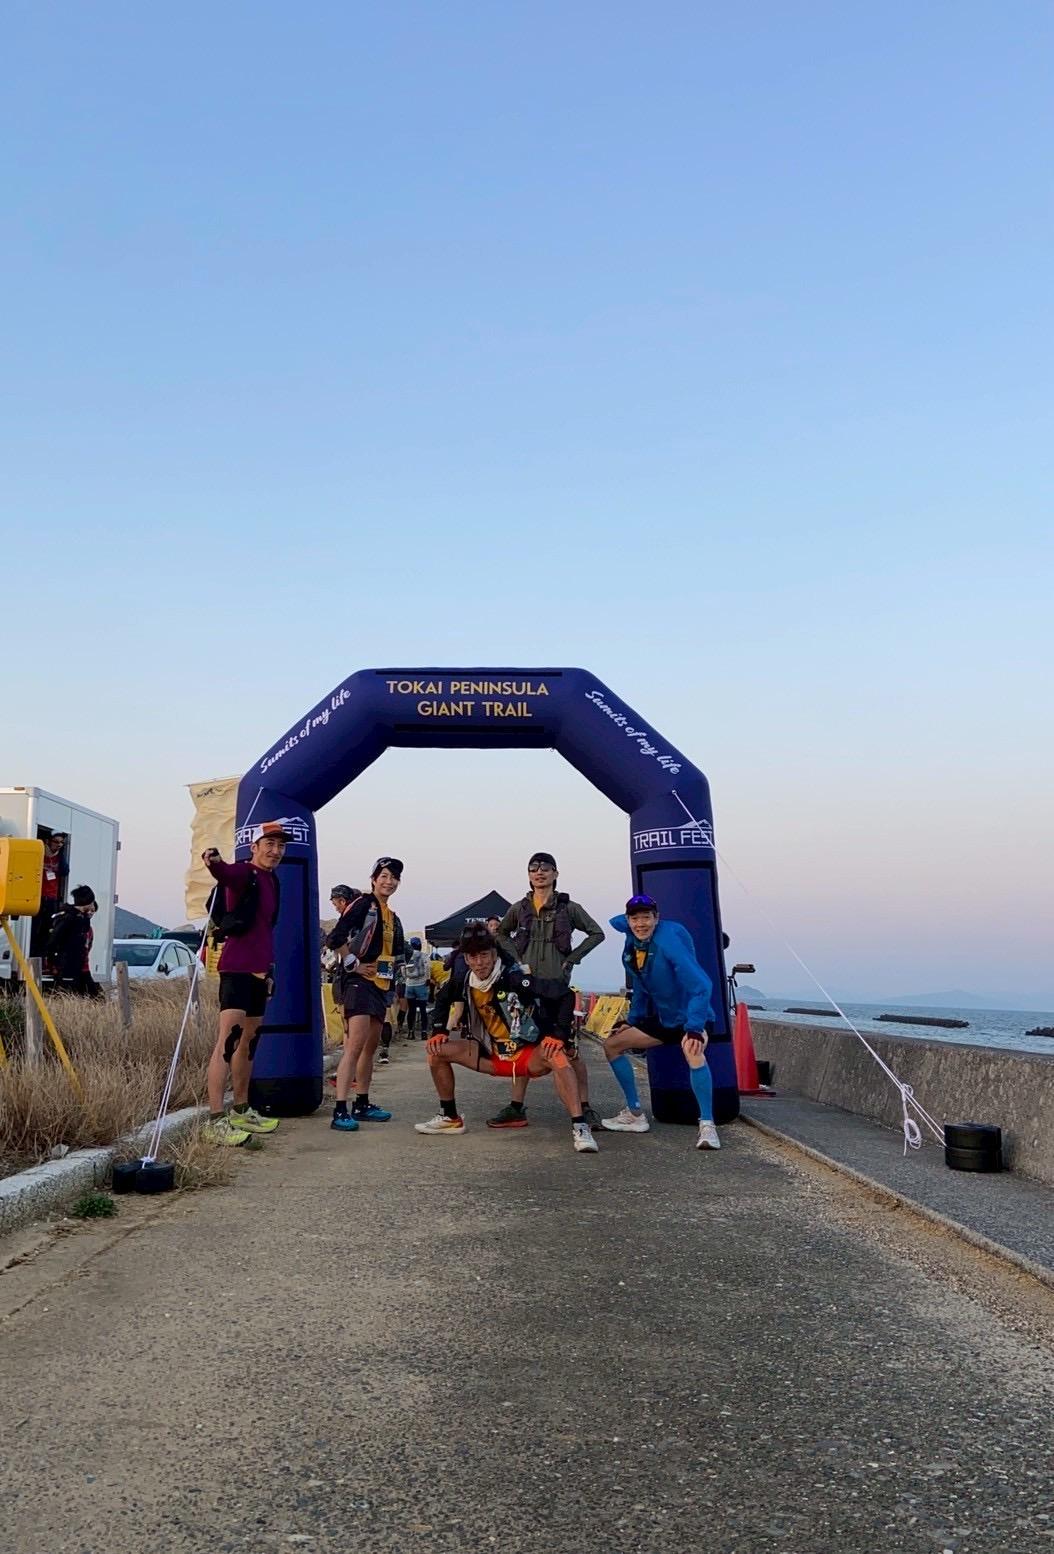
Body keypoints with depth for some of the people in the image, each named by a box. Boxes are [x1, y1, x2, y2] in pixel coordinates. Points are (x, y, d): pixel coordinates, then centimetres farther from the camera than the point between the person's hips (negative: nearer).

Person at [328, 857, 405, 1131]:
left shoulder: (393, 918, 18)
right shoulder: (364, 904, -8)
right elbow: (336, 938, -18)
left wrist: (393, 990, 22)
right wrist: (354, 964, -15)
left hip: (381, 985, 9)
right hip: (360, 982, -9)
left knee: (371, 1047, 13)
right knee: (356, 1043, -18)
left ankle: (362, 1105, 23)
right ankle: (340, 1111, -21)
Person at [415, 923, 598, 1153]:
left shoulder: (514, 978, -22)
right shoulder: (464, 983, -4)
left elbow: (563, 995, -25)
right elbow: (442, 1000, 20)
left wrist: (557, 1034, -29)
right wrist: (438, 1031, 6)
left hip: (530, 1056, -6)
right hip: (493, 1056, 6)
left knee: (556, 1055, -38)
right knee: (437, 1052, -5)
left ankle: (580, 1128, -40)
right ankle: (450, 1118, 12)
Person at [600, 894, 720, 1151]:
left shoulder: (669, 941, -27)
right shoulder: (631, 949, -4)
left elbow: (700, 985, -34)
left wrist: (694, 1028, -39)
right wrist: (631, 1021, 13)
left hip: (691, 1016, -8)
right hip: (662, 1018, 8)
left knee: (693, 1052, -38)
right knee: (612, 1044, 9)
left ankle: (707, 1126, -28)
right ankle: (635, 1115, 19)